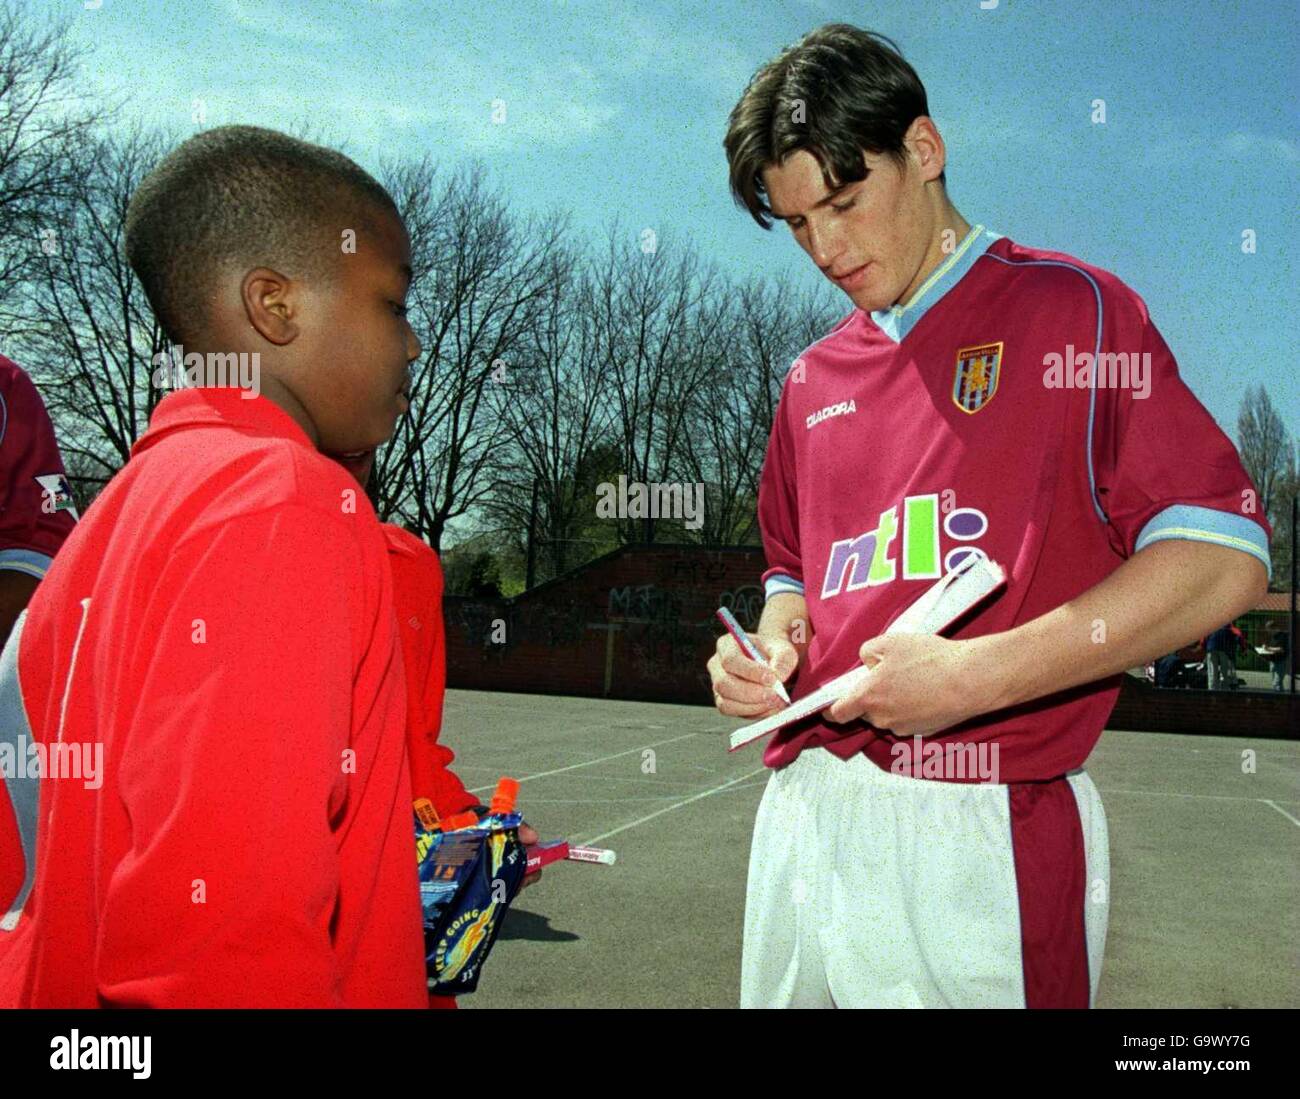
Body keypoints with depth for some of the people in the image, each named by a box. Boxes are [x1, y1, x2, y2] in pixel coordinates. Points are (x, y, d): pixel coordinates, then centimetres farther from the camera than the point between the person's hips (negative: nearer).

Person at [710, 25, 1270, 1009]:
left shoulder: (1069, 309, -2)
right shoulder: (813, 380, 15)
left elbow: (1223, 557, -10)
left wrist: (977, 675, -19)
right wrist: (771, 651, 1)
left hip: (979, 843, -5)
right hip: (803, 815, 6)